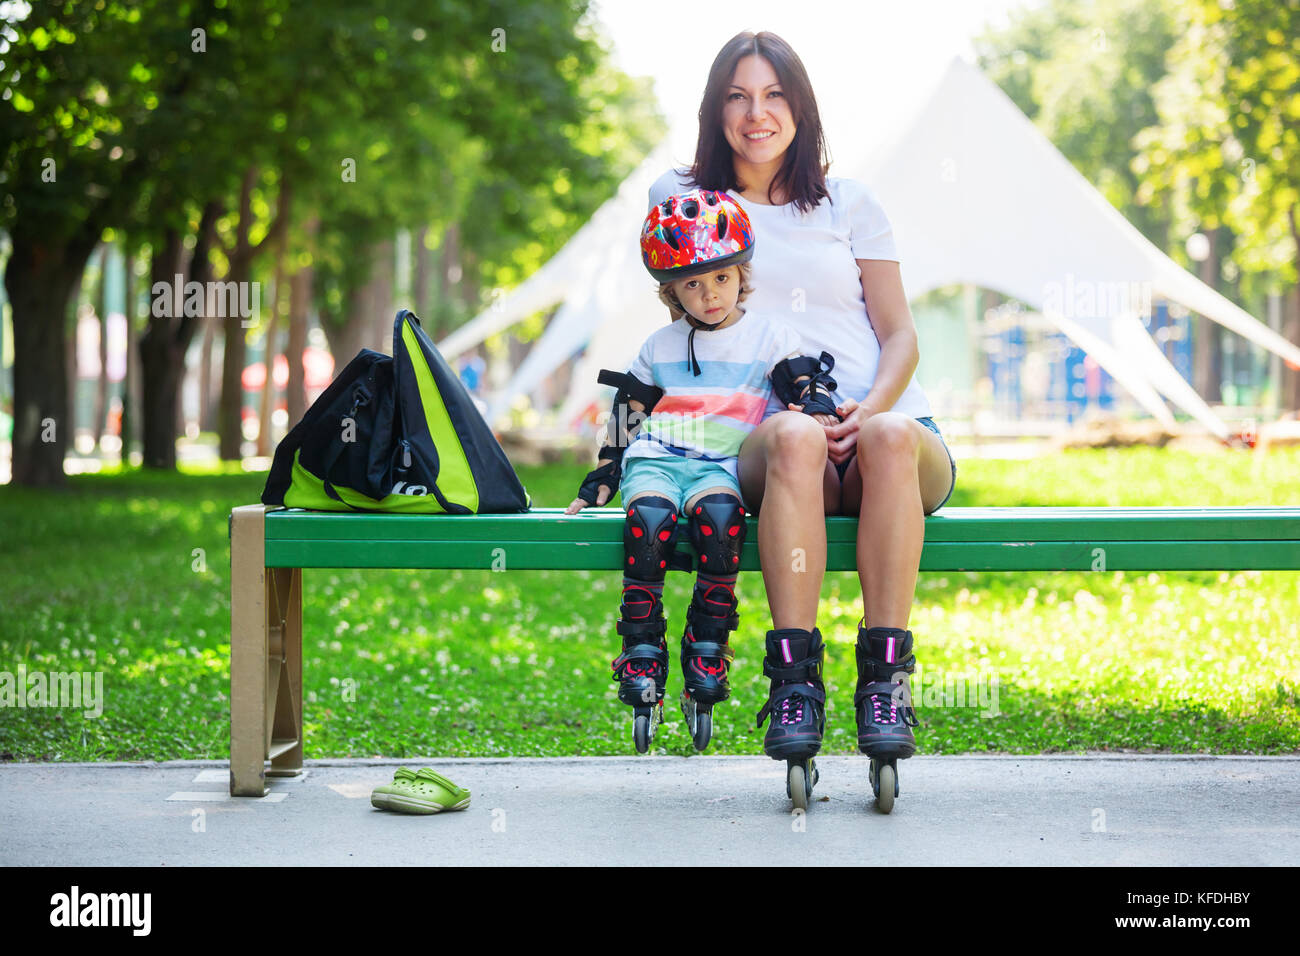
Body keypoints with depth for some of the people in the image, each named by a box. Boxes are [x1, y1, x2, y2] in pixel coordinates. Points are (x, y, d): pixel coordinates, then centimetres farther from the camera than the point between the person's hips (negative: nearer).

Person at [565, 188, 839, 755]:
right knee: (648, 516, -33)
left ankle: (707, 646, -25)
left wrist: (817, 408, -19)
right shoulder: (661, 346, 20)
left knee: (717, 512, -38)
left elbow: (806, 384, 5)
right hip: (655, 459, 2)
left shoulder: (767, 337, 13)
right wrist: (602, 478, 18)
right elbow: (629, 411, 25)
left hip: (722, 466, -2)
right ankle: (642, 654, -25)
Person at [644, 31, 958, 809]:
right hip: (757, 442, -1)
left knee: (890, 438, -37)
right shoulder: (682, 199, 18)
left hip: (883, 421, 1)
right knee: (795, 434, -39)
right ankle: (797, 680, -40)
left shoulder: (850, 203, 18)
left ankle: (886, 682, -38)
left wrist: (870, 408, -11)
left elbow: (901, 337, 13)